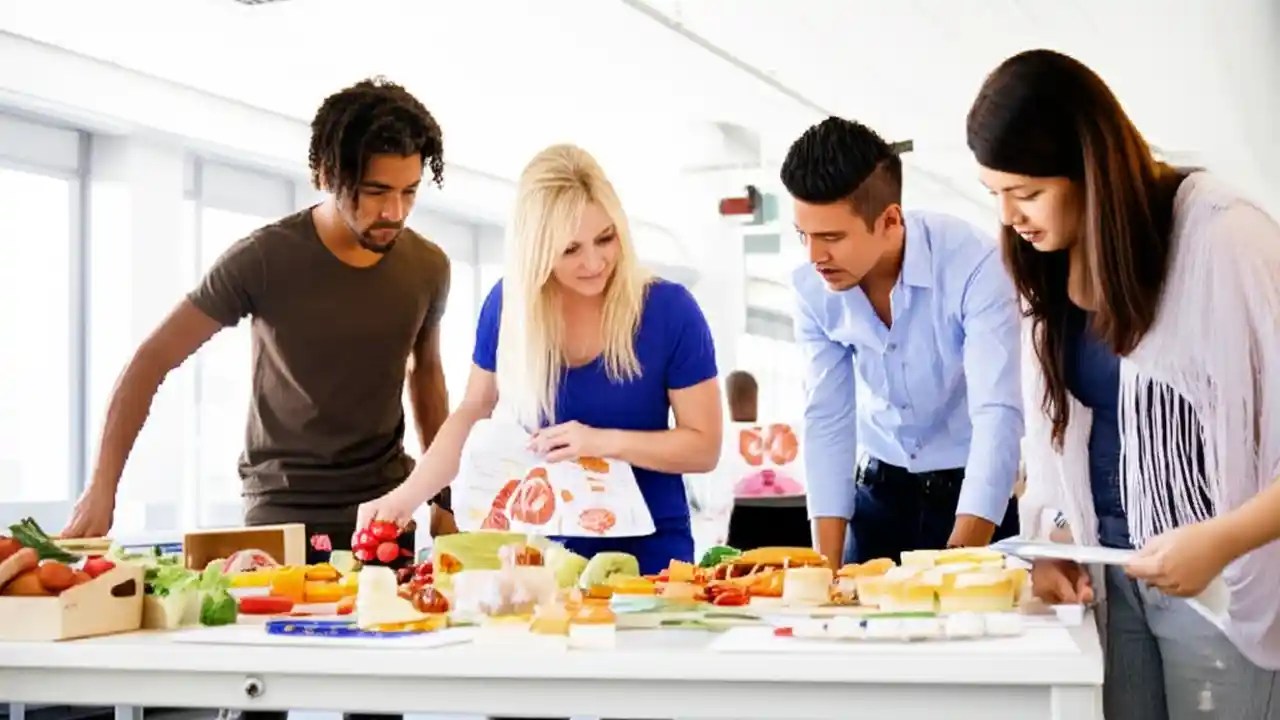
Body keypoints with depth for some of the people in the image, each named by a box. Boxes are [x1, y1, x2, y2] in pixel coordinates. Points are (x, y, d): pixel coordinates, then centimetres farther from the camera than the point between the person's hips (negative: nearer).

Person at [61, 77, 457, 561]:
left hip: (386, 507, 3)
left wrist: (441, 495, 14)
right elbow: (151, 362, -9)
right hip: (284, 510, -3)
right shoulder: (264, 259, -14)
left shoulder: (428, 267, -3)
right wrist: (102, 488, -15)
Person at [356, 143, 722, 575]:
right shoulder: (508, 305, -4)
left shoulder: (667, 310, -12)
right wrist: (407, 496, -3)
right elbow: (472, 414, 9)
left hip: (646, 555, -2)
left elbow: (704, 447, -8)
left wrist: (605, 442, -21)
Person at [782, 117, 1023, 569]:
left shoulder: (972, 264, -25)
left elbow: (997, 415, -28)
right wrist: (825, 568, -11)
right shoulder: (812, 288, -12)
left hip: (974, 489, -3)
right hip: (878, 491, 3)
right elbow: (826, 421, -6)